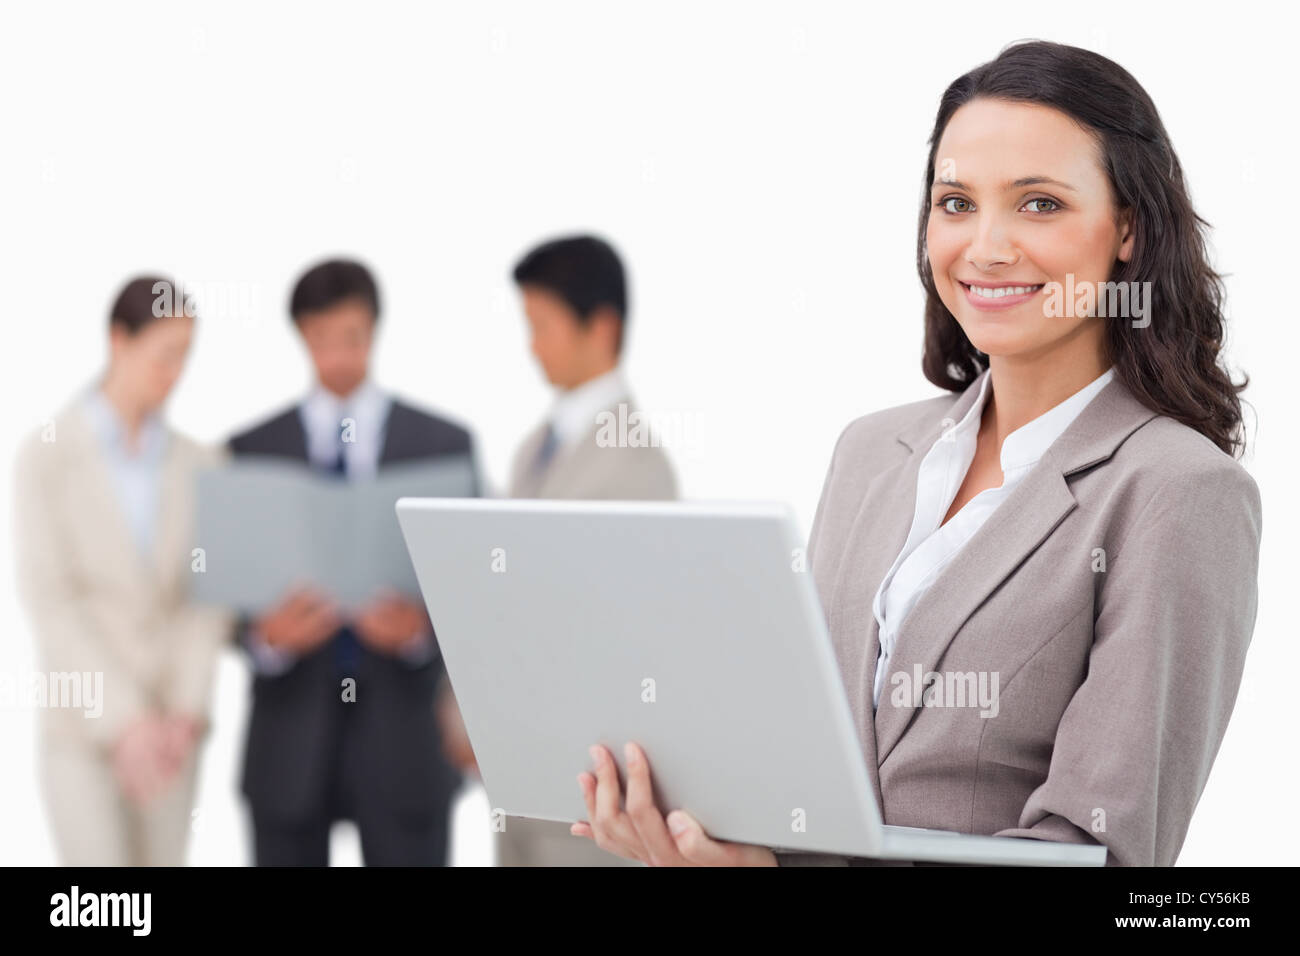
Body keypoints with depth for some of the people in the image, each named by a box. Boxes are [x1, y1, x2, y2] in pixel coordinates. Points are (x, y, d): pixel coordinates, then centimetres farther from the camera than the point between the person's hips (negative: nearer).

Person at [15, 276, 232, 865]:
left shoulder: (197, 465, 6)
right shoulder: (46, 457, -4)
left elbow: (208, 597, 3)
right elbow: (49, 601, -9)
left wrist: (187, 711, -11)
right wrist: (122, 721, -17)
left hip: (167, 730, 4)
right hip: (83, 727, -4)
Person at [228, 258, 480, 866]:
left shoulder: (444, 445, 6)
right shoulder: (250, 451, 7)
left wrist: (423, 628, -17)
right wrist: (265, 636, -16)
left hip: (402, 740, -1)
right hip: (290, 743, 1)